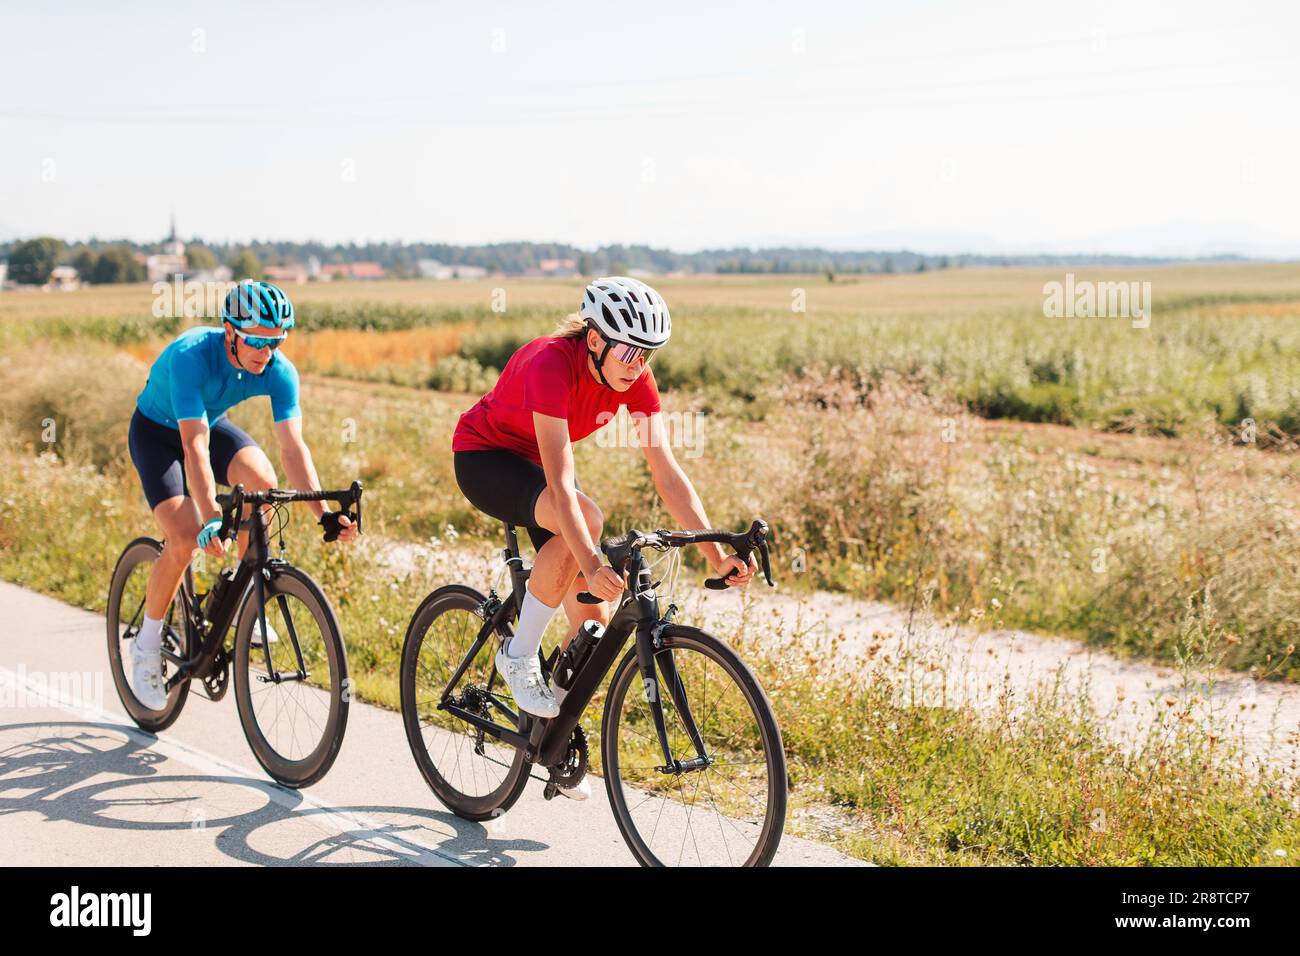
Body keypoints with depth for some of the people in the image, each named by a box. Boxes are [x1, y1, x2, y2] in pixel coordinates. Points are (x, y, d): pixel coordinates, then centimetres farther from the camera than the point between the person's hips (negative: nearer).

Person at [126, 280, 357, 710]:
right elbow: (195, 447, -41)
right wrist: (211, 519, -49)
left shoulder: (279, 371, -24)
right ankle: (147, 643, 1)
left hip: (210, 421, 4)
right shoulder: (191, 356, -37)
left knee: (262, 481, -27)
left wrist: (322, 513, -34)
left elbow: (293, 447, -24)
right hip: (156, 430, -4)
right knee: (185, 539, -22)